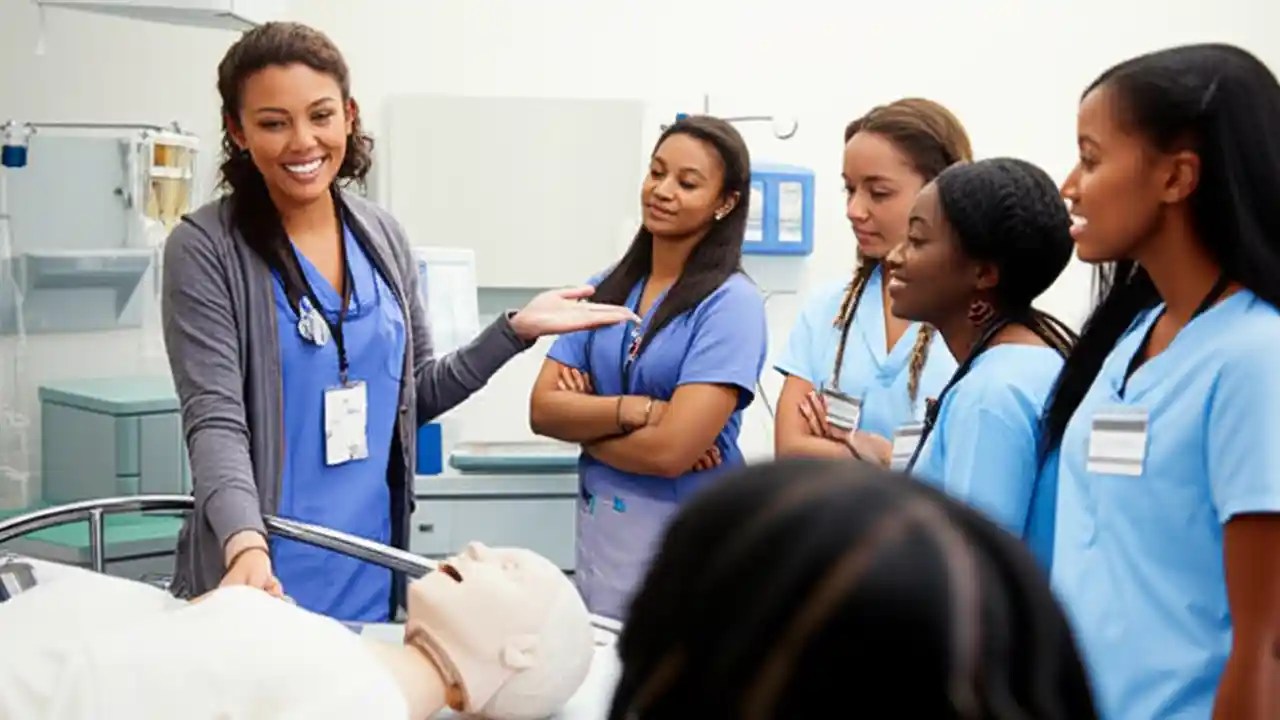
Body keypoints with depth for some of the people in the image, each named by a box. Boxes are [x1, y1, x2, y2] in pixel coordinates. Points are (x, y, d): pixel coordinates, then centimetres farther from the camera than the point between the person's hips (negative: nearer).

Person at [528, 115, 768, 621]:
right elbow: (542, 409, -3)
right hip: (598, 527, 6)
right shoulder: (608, 289, 5)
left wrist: (584, 420, -7)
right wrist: (634, 409, -17)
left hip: (687, 539, -6)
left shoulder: (731, 303, -14)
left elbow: (670, 451, -21)